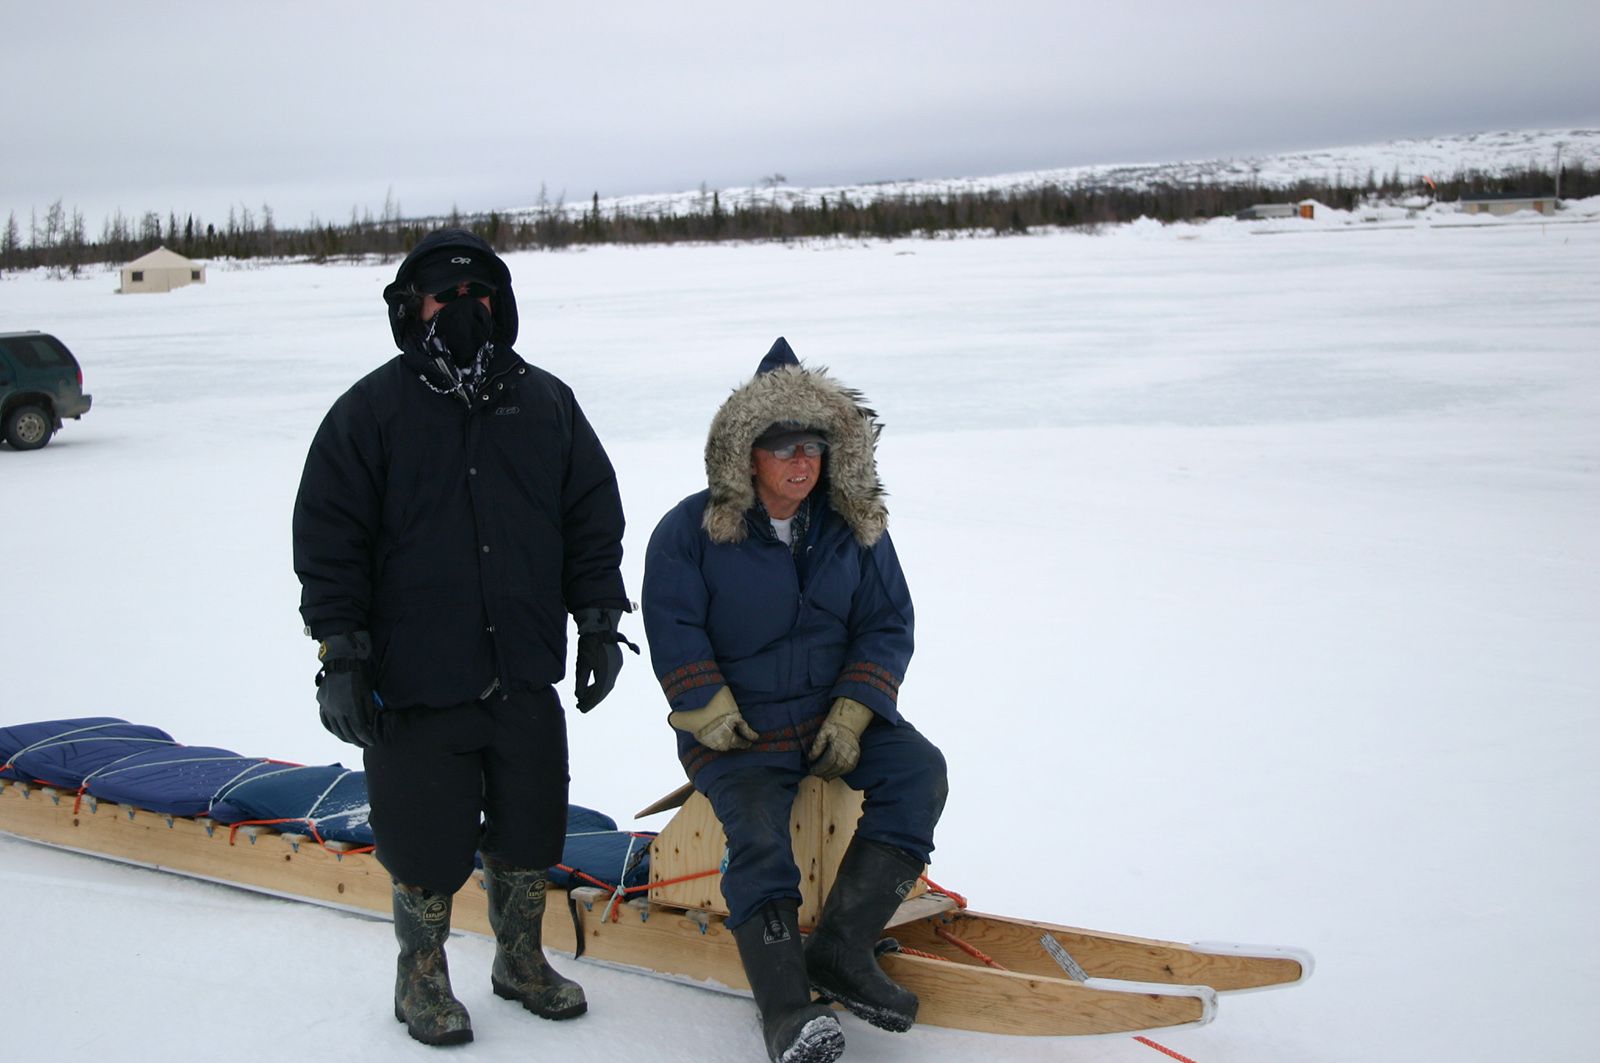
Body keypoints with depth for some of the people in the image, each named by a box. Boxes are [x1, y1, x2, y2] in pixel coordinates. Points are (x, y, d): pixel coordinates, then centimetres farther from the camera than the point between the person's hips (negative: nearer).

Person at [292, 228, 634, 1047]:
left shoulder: (545, 402, 7)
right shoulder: (372, 410, -4)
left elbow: (593, 518, 11)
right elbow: (328, 541, -5)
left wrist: (599, 623, 6)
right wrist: (342, 653, -8)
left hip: (526, 677, 4)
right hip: (414, 684, -3)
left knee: (528, 830, 15)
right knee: (426, 842, 6)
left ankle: (521, 961, 36)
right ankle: (422, 979, 28)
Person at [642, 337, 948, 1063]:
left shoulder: (855, 527, 2)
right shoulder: (690, 531, -7)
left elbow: (887, 624, 3)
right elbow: (675, 636, -8)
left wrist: (851, 717, -9)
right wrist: (718, 723, -15)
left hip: (837, 711, 3)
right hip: (739, 730, -3)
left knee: (919, 773, -21)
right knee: (758, 835, -27)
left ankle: (841, 951, -20)